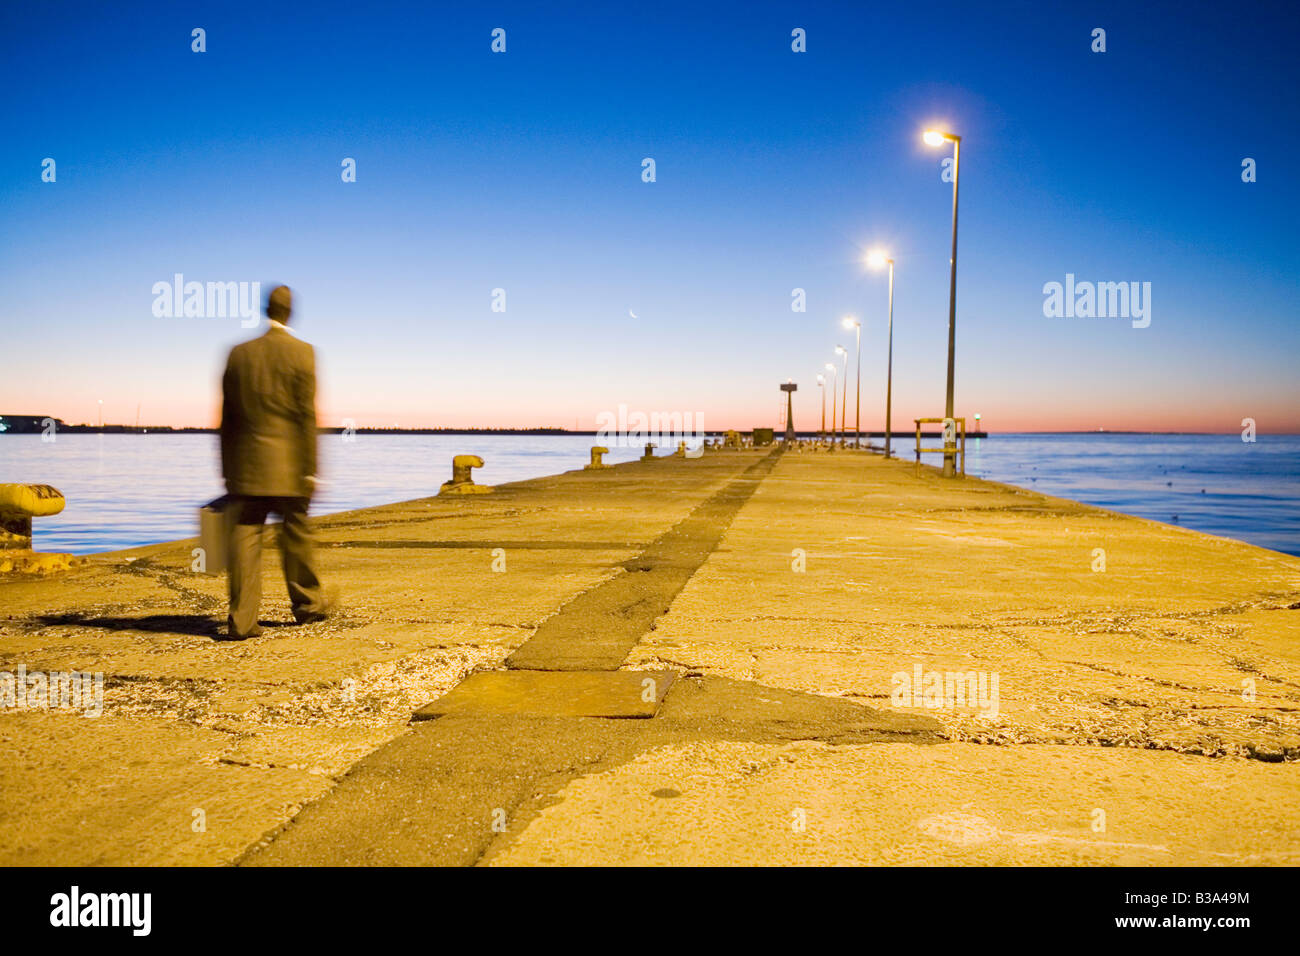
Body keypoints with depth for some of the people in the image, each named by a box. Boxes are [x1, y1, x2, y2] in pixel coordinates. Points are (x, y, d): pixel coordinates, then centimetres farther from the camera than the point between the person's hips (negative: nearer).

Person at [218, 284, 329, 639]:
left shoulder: (238, 354, 6)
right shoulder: (301, 353, -6)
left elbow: (227, 417, 9)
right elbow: (306, 415, -9)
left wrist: (227, 470, 15)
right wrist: (310, 470, -6)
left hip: (246, 466, 3)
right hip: (288, 465, -2)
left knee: (245, 537, 1)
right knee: (296, 535, 12)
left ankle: (241, 619, -2)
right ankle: (307, 604, 29)